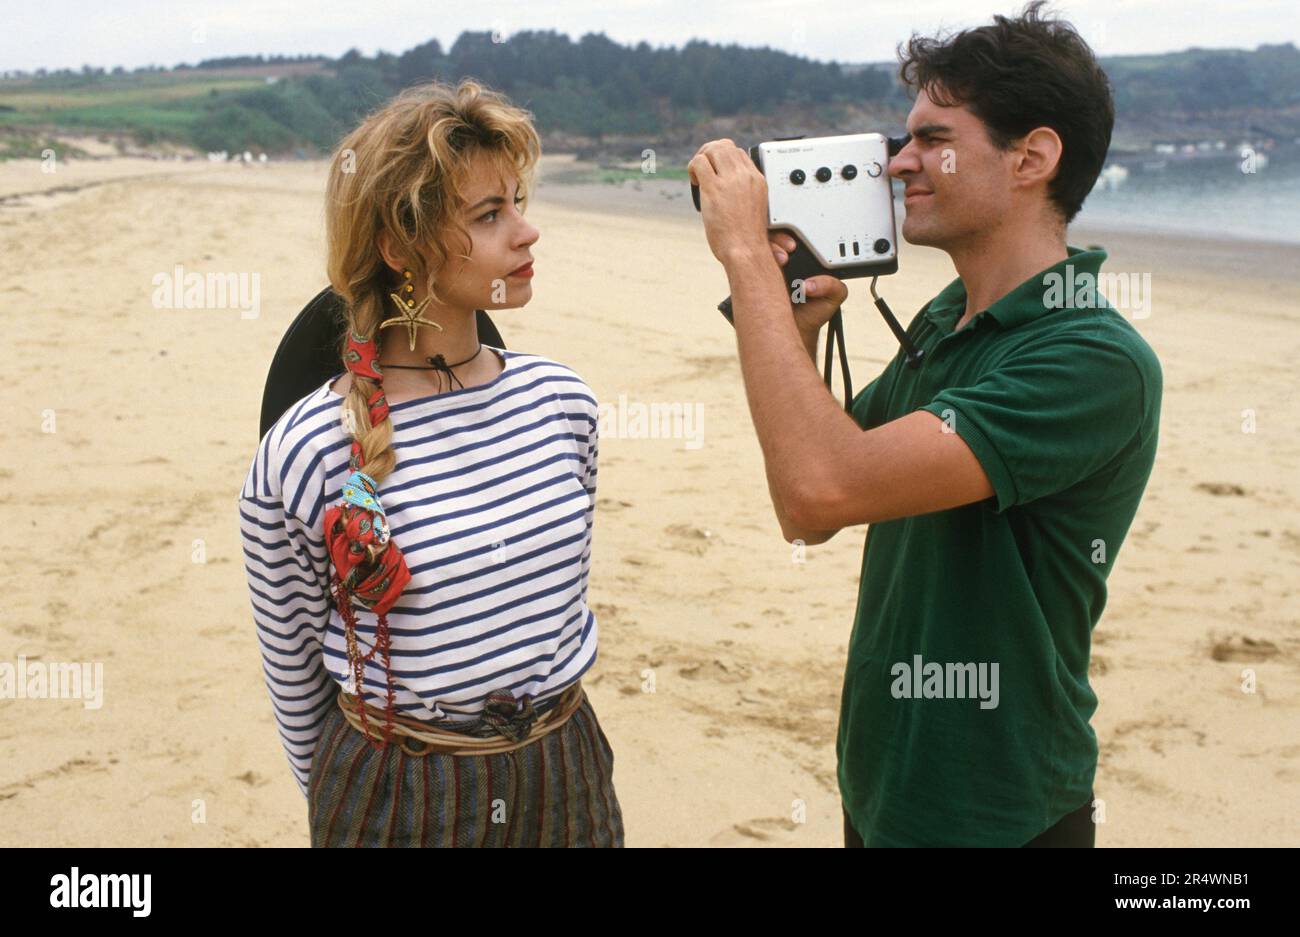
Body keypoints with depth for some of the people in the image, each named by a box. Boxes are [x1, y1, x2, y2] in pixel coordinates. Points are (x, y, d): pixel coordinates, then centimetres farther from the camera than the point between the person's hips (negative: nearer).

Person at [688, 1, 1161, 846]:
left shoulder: (1096, 362, -24)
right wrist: (798, 336, -7)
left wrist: (747, 255, -26)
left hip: (993, 814, -7)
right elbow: (809, 517, 5)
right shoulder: (943, 323, 3)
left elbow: (826, 490, -34)